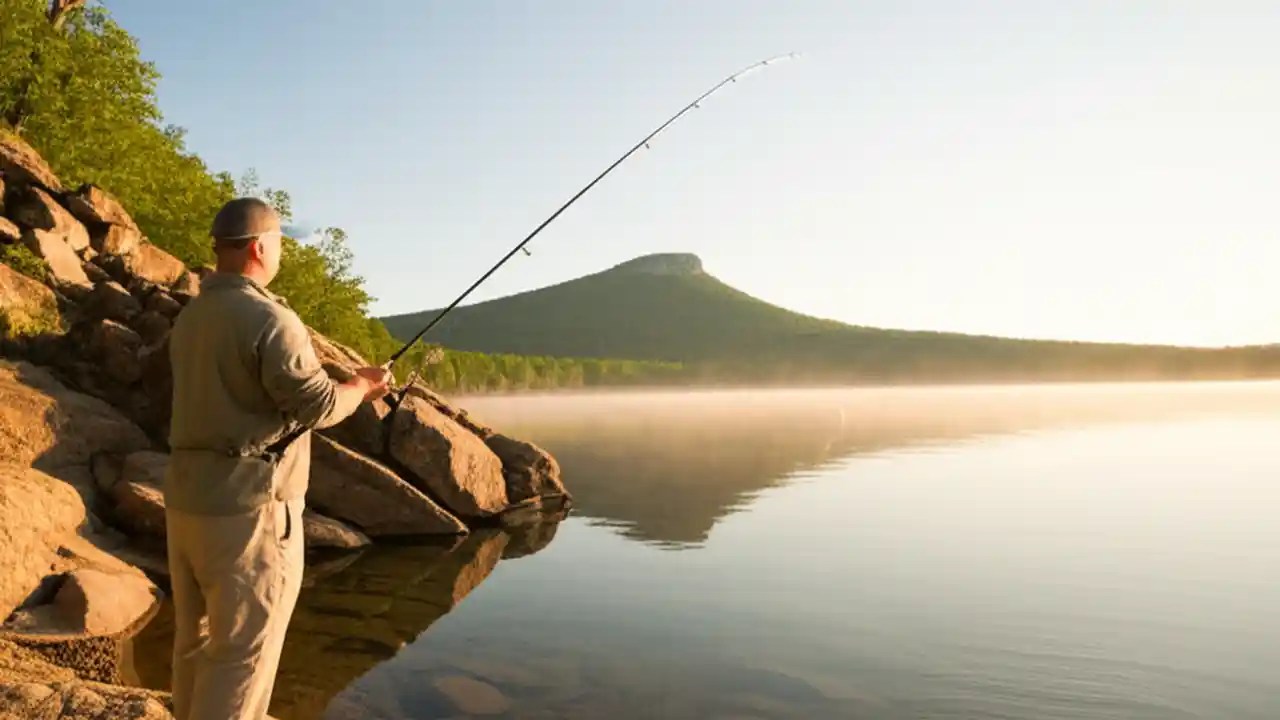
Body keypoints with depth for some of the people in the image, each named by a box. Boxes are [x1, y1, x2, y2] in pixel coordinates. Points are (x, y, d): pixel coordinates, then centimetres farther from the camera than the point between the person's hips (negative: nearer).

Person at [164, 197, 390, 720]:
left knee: (197, 641, 18)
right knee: (242, 655, 1)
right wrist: (362, 386, 1)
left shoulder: (189, 318, 11)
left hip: (187, 500, 9)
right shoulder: (269, 319, -16)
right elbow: (317, 405, -19)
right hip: (247, 507, -9)